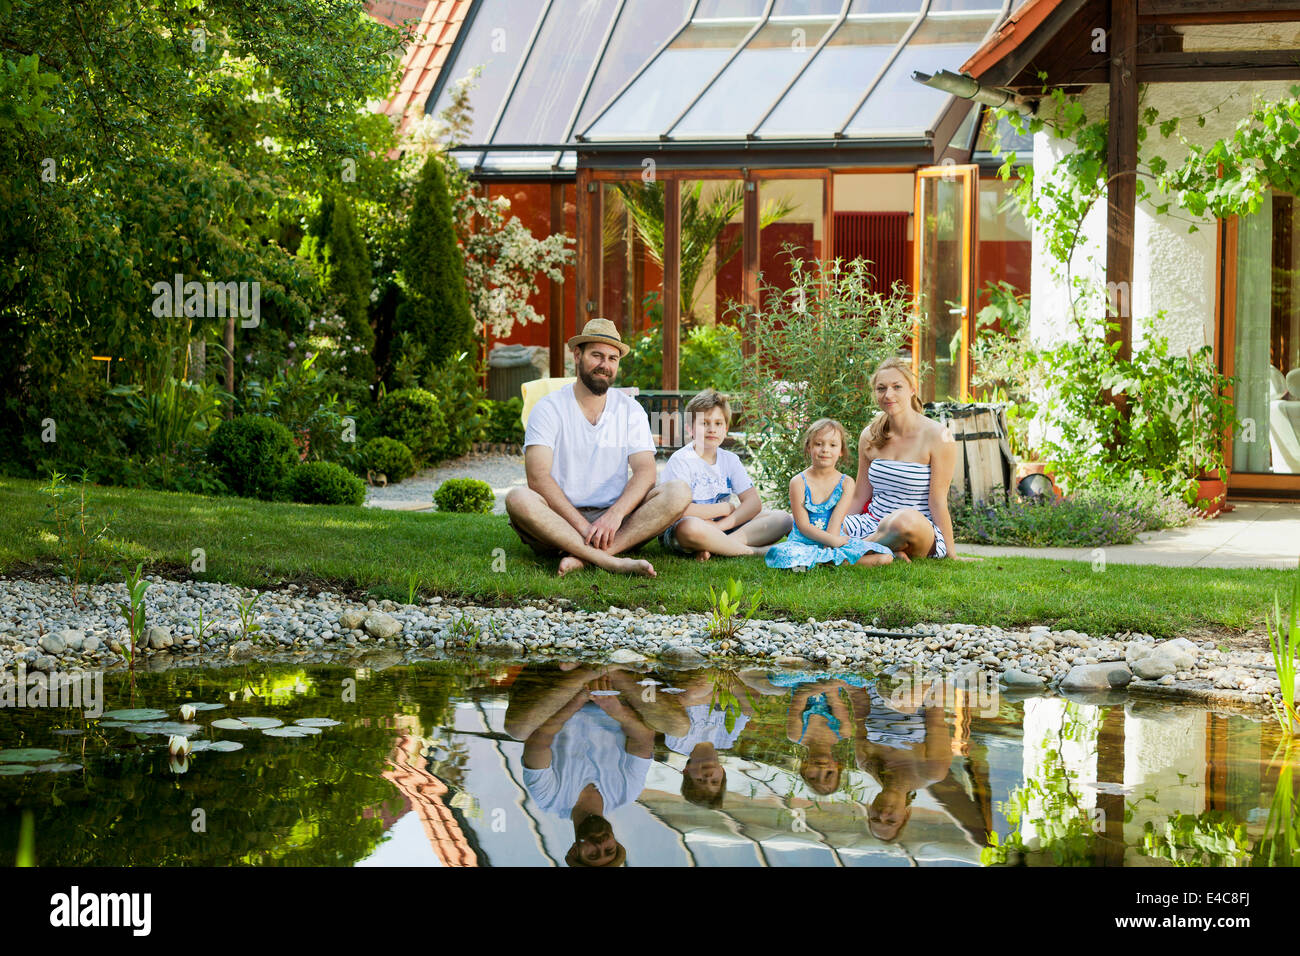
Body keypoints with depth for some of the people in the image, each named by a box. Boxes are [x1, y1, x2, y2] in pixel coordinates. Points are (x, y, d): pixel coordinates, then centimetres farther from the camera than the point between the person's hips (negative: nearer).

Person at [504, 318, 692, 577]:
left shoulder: (630, 410, 10)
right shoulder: (549, 408, 1)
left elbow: (645, 472, -3)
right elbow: (538, 477, -12)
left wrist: (615, 514, -24)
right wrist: (582, 526, -25)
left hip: (616, 525, 3)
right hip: (561, 521, -3)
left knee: (678, 492, -21)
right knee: (518, 499, -33)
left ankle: (582, 557, -35)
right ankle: (612, 562, -44)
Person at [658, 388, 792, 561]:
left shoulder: (730, 460, 9)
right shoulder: (680, 460, -9)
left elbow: (753, 502, -1)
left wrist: (721, 525, -19)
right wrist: (725, 508, -9)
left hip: (725, 528, 7)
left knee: (782, 519, -8)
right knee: (690, 526, -43)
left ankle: (714, 547, -26)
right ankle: (756, 551, -26)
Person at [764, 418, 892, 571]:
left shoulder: (846, 483, 3)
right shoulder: (799, 482, -4)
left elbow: (836, 521, -7)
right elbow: (803, 526, -10)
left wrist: (829, 545, -21)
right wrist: (833, 541, -19)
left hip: (835, 540, 3)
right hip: (804, 542, -3)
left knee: (884, 557, -18)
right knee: (779, 554, -38)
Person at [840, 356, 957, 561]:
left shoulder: (937, 437, -7)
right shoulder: (870, 436, 9)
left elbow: (938, 502, -9)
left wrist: (951, 555, -11)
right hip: (875, 524, 5)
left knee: (907, 519, -43)